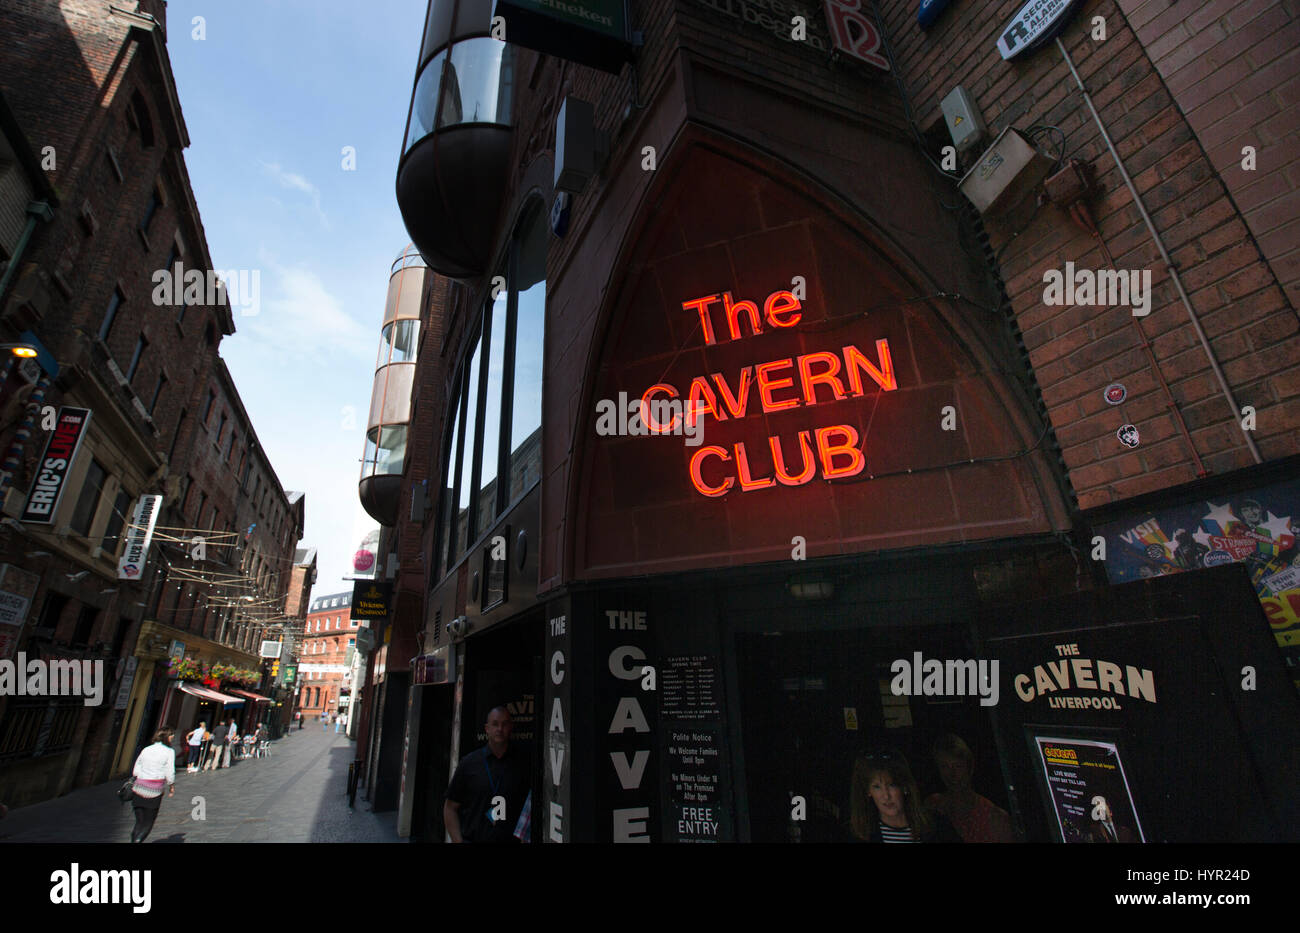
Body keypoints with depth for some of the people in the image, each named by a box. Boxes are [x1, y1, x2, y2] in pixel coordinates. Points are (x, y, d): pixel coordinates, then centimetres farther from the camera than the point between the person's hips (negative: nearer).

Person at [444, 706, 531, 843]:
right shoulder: (469, 762, 2)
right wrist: (458, 841, -3)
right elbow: (450, 807, 6)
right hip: (472, 839, 0)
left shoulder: (523, 761, 1)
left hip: (511, 839, 0)